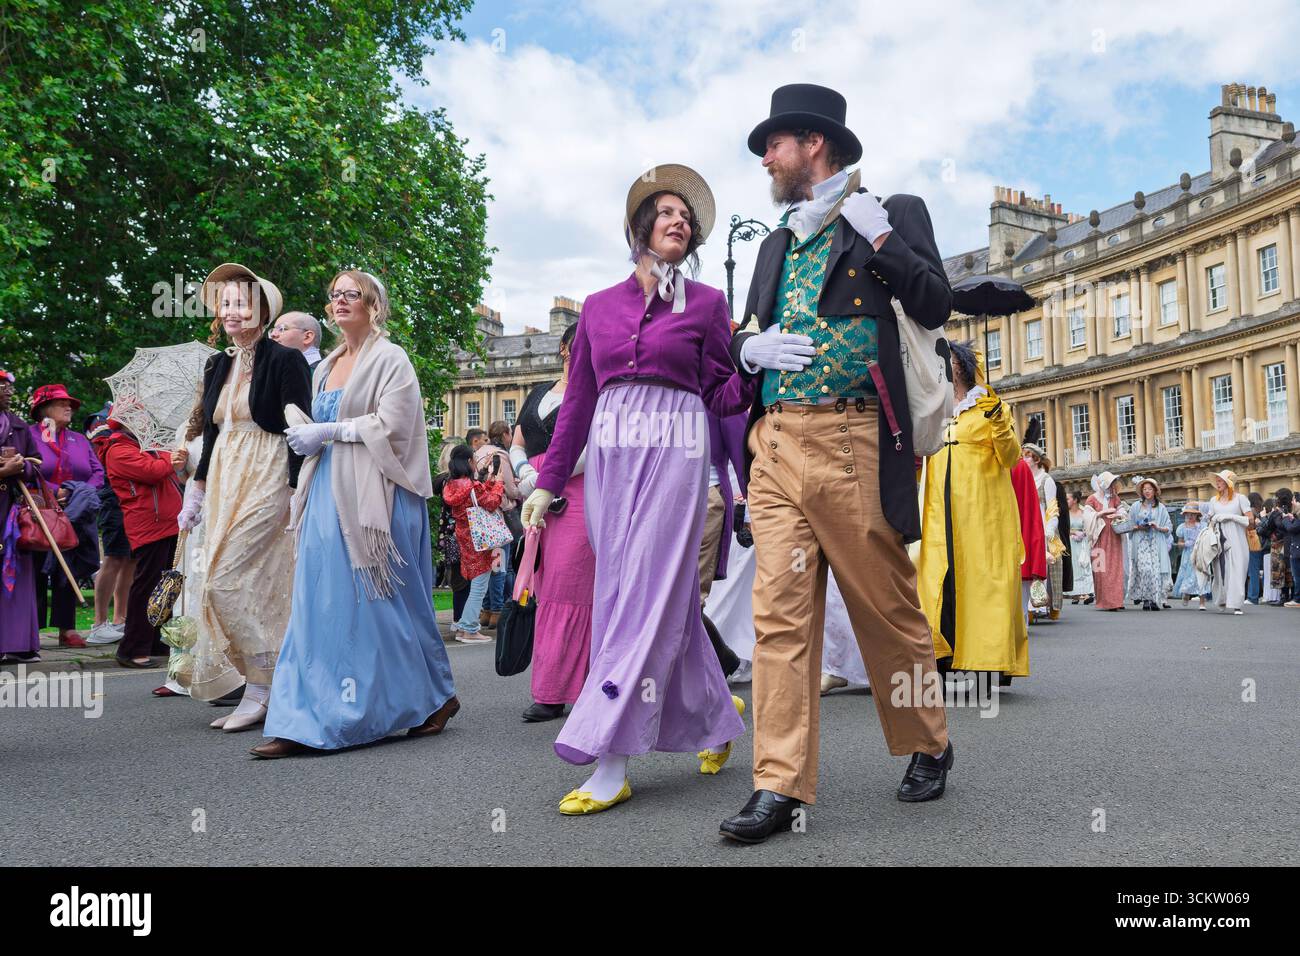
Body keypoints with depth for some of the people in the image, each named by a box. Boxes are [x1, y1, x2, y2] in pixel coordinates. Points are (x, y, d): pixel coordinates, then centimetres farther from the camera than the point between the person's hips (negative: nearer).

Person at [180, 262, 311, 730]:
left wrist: (298, 491, -16)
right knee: (256, 586, 7)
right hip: (225, 483, 7)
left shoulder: (285, 360, -5)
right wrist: (196, 492, 17)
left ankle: (261, 691, -3)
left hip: (267, 481, -7)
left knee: (225, 580, -13)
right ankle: (258, 690, 13)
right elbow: (211, 434, 20)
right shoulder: (218, 366, 16)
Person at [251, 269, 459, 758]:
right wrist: (309, 438, 8)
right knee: (317, 604, 2)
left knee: (382, 603, -1)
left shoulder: (389, 359, -3)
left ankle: (435, 698, 16)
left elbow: (392, 425, -14)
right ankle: (301, 721, 4)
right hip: (328, 496, 7)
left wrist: (329, 431, -13)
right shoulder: (326, 367, 20)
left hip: (374, 496, -7)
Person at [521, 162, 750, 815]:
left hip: (675, 452, -3)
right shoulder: (598, 307, 14)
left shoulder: (707, 303, 9)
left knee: (648, 594, -9)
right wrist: (548, 482, 12)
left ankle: (611, 763, -6)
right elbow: (577, 400, 15)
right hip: (609, 454, 3)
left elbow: (722, 397, 6)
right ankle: (716, 715, 25)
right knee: (653, 595, 6)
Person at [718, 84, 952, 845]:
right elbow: (747, 331, 26)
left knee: (888, 606, 5)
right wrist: (749, 346, 3)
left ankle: (928, 745, 28)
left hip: (851, 442, -4)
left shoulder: (894, 213, 9)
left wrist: (879, 237, -8)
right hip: (775, 445, 5)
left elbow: (935, 306, 0)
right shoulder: (776, 243, 24)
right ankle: (780, 786, 3)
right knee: (780, 611, -2)